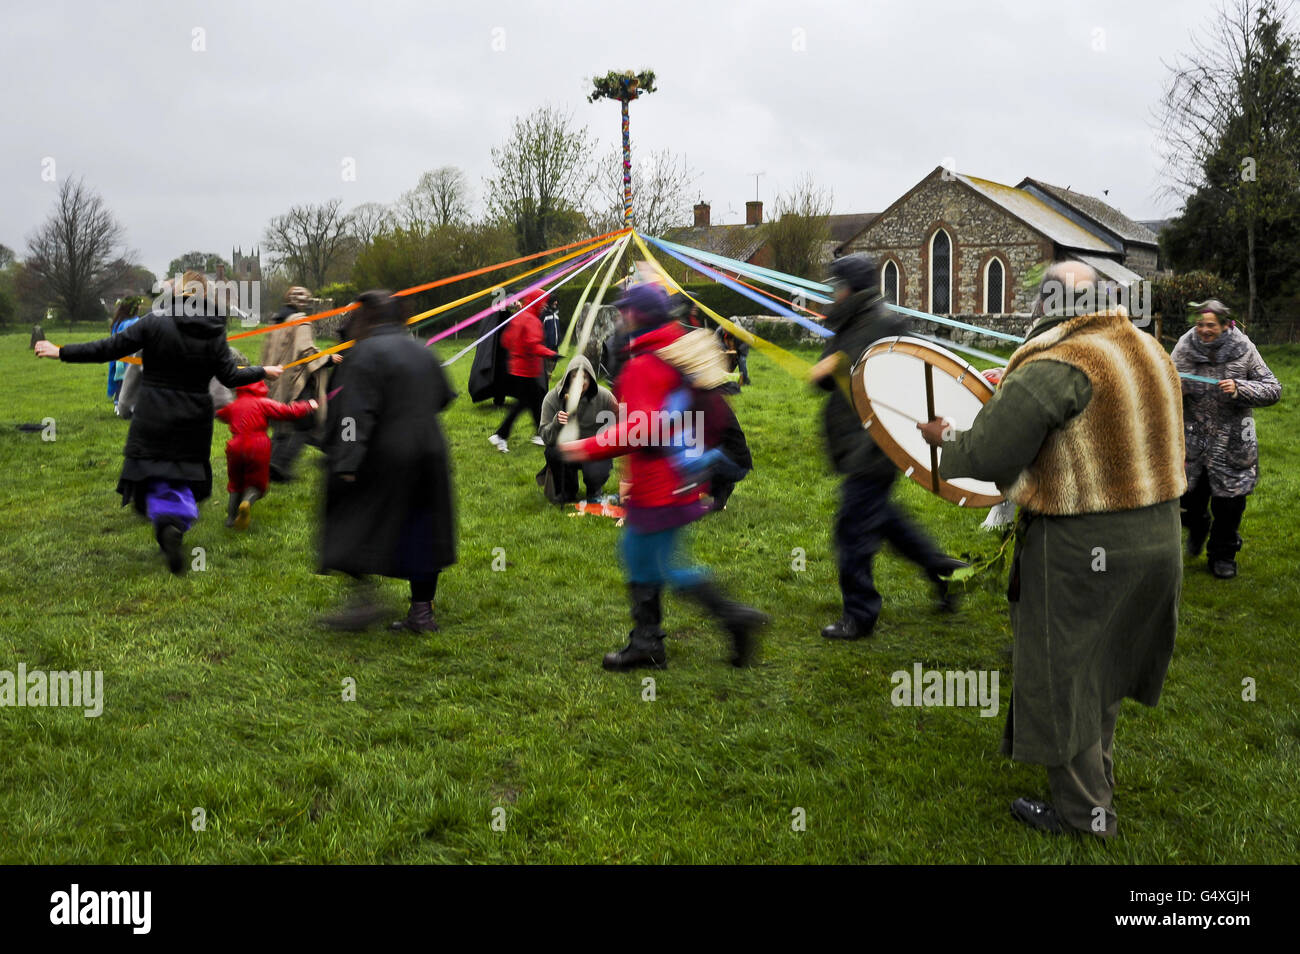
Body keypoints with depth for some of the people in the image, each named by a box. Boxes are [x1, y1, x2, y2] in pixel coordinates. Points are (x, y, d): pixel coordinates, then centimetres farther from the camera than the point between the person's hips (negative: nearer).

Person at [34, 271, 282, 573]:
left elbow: (110, 348, -8)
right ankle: (178, 520, -16)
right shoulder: (214, 332, -4)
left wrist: (61, 352, 0)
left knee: (152, 474, 9)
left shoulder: (155, 322, -9)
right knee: (185, 474, 11)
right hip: (193, 421, 2)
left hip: (153, 418, -2)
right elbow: (230, 377, -2)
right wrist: (264, 372, 15)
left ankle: (163, 518, -16)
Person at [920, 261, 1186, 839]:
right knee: (1101, 663, 25)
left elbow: (984, 455, -22)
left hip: (1083, 550, -8)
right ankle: (1096, 779, 43)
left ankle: (1083, 812, 21)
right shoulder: (1150, 350, 5)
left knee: (1062, 675, 8)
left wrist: (943, 439, -1)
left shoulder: (1056, 369, -22)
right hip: (1157, 534, 8)